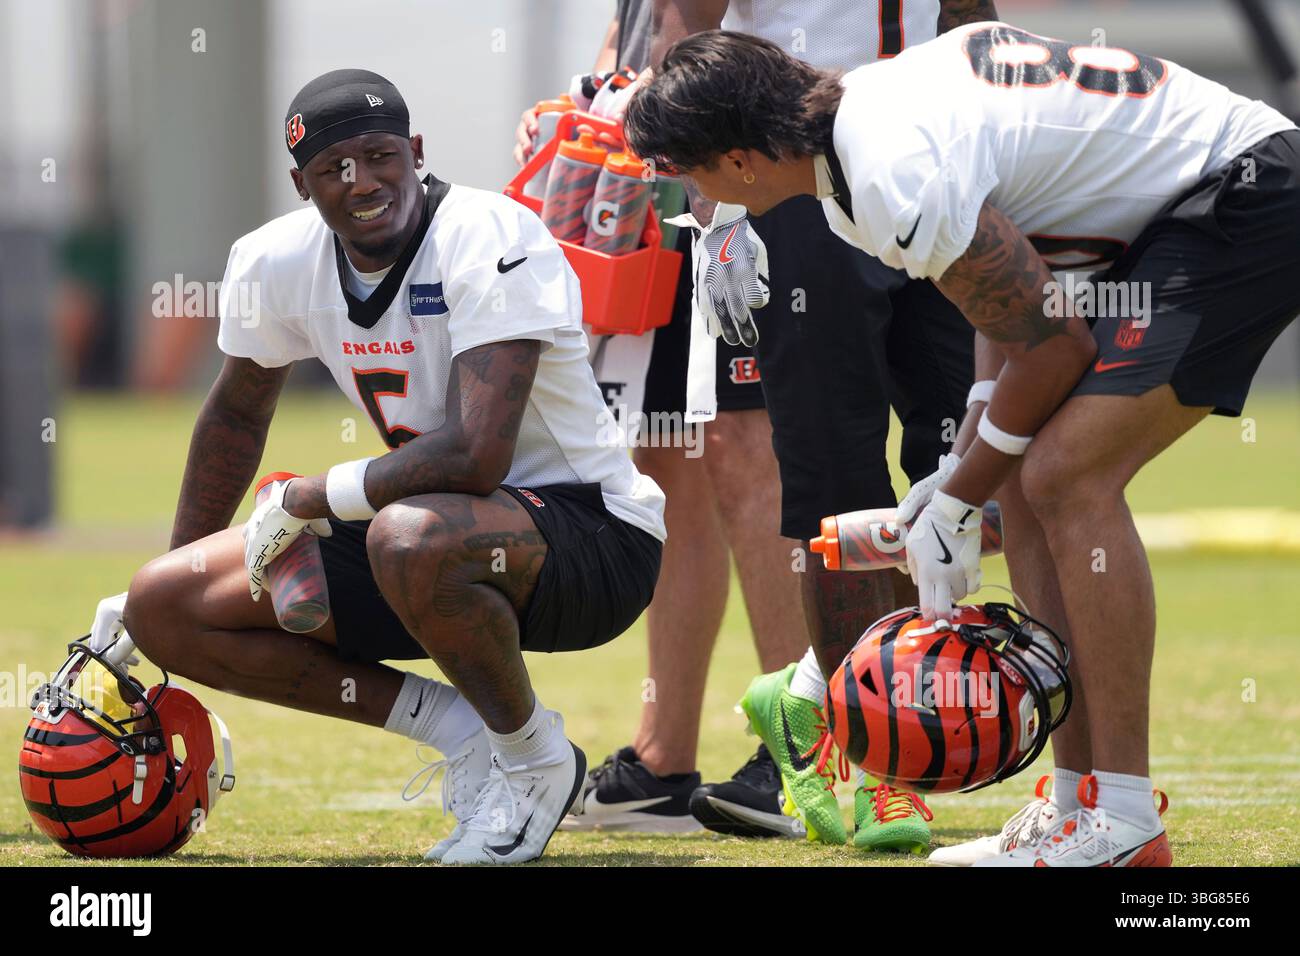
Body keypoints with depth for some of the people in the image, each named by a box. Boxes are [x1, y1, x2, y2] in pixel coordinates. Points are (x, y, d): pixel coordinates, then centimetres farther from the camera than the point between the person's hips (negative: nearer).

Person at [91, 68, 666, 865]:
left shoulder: (490, 243, -23)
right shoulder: (278, 262, -1)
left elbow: (475, 456, -33)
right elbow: (239, 415, 20)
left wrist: (305, 501, -19)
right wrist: (167, 595, 25)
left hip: (599, 540, -8)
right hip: (441, 532, 8)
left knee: (410, 538, -40)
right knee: (167, 608, -2)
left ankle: (533, 758, -11)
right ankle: (458, 730, 1)